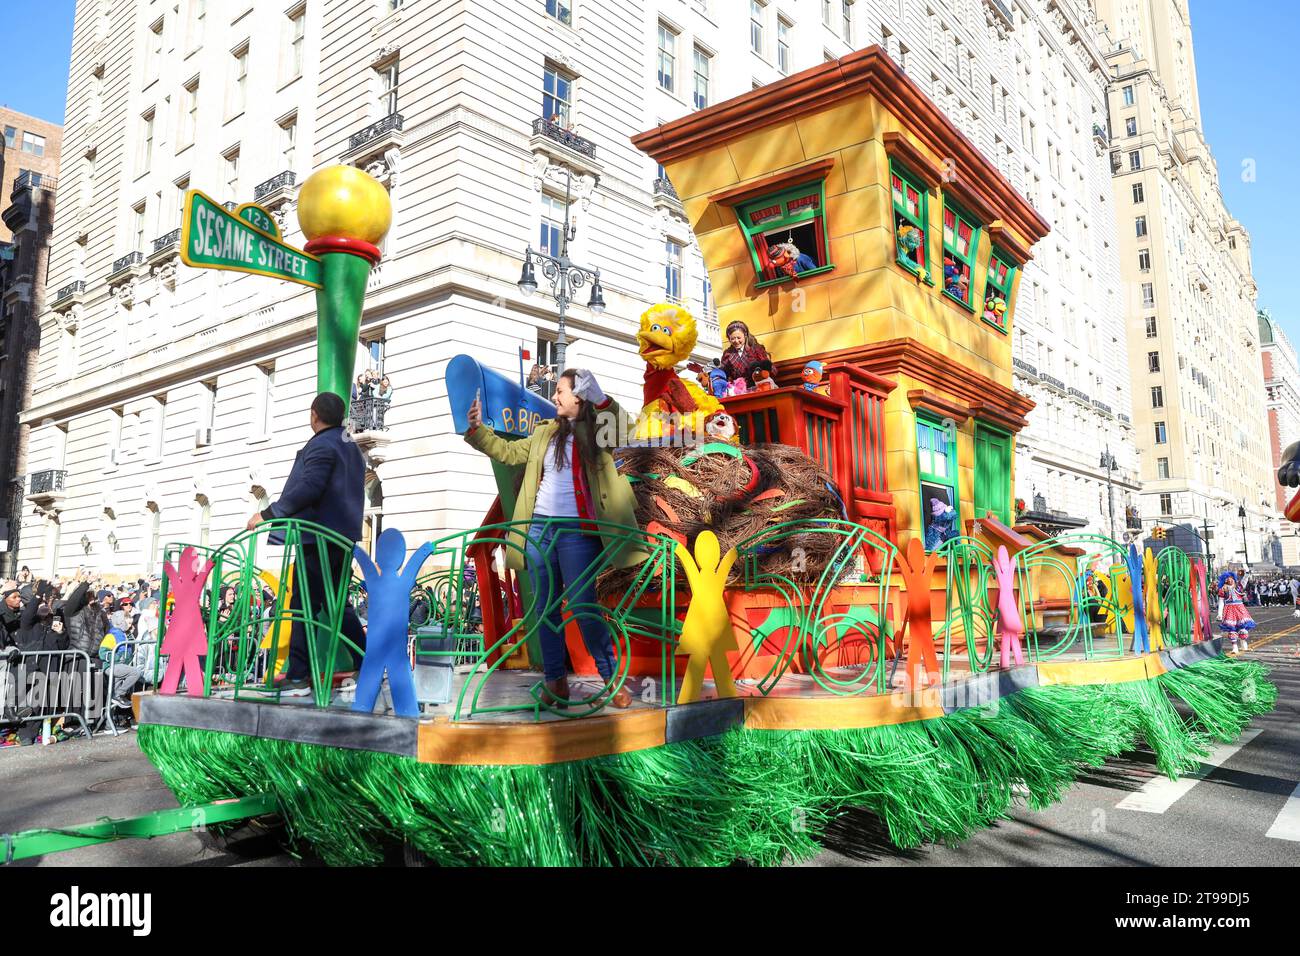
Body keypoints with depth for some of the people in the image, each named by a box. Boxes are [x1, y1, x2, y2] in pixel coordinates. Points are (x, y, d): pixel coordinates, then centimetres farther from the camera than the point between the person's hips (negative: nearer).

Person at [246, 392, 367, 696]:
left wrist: (268, 514, -18)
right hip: (344, 535, 9)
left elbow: (308, 489, -22)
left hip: (319, 537, -9)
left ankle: (297, 677, -5)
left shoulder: (321, 445, -9)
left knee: (305, 603, -6)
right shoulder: (351, 447, 20)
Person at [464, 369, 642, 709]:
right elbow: (508, 452, 24)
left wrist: (600, 399, -31)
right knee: (546, 608, 8)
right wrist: (477, 430, 19)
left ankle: (613, 679, 10)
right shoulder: (545, 433, 16)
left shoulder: (598, 431, 1)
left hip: (576, 531, -5)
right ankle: (555, 681, 18)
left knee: (584, 608, -4)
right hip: (539, 528, 5)